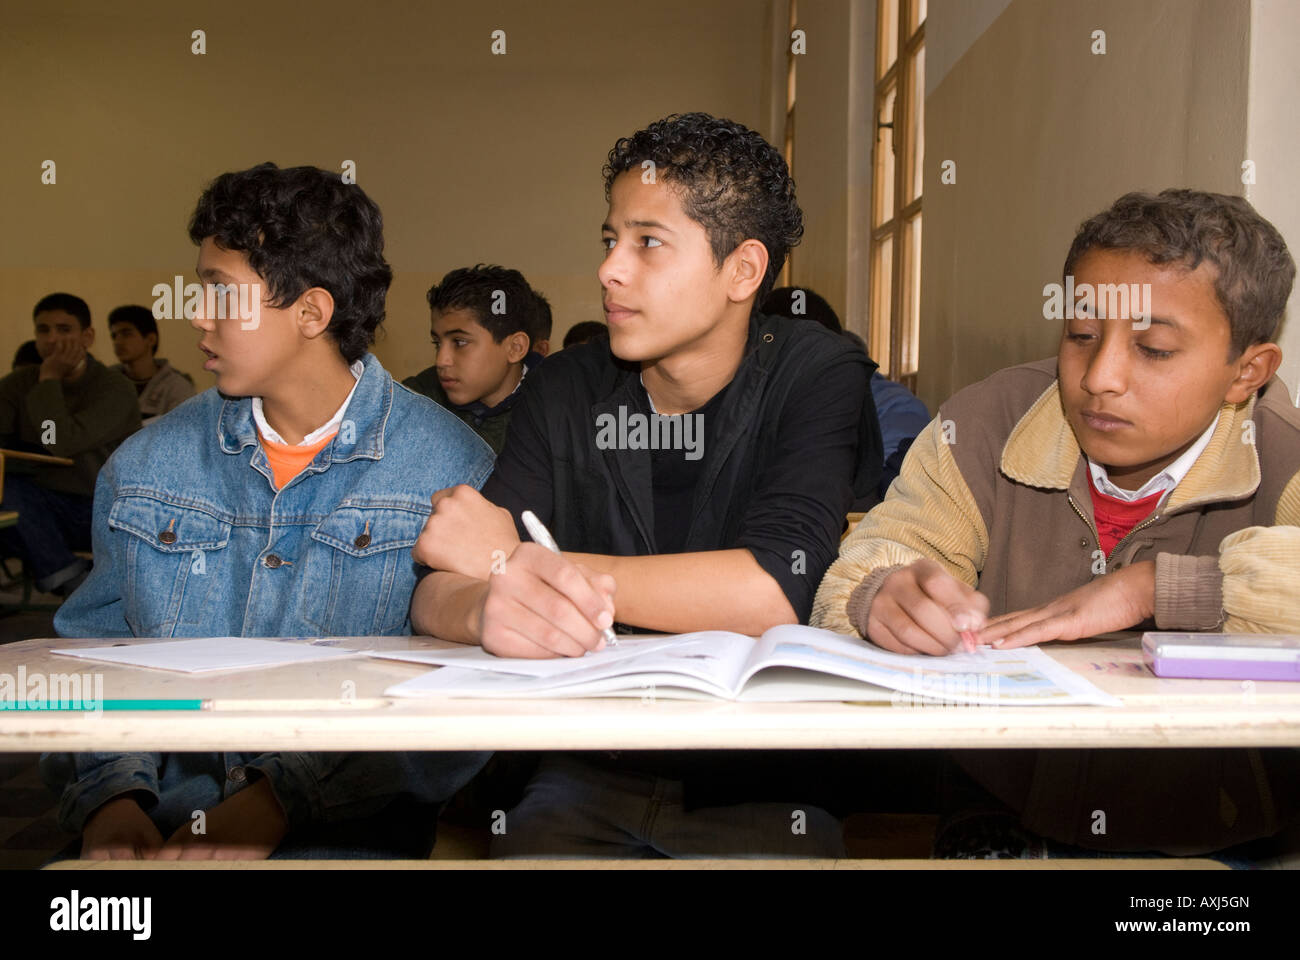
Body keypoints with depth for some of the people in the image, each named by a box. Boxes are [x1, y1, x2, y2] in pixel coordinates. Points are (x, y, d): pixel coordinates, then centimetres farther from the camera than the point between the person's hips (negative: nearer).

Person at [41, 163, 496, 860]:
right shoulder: (147, 464, 11)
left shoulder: (453, 470, -5)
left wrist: (280, 801, -22)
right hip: (156, 828, 4)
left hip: (344, 832, -3)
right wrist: (108, 794, -9)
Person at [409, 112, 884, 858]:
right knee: (526, 849, -26)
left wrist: (511, 558, -15)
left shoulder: (815, 376, -5)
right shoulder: (567, 391, 4)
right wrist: (488, 609, -28)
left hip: (767, 780, -2)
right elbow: (434, 593, -2)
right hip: (588, 776, 2)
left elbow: (773, 594, -21)